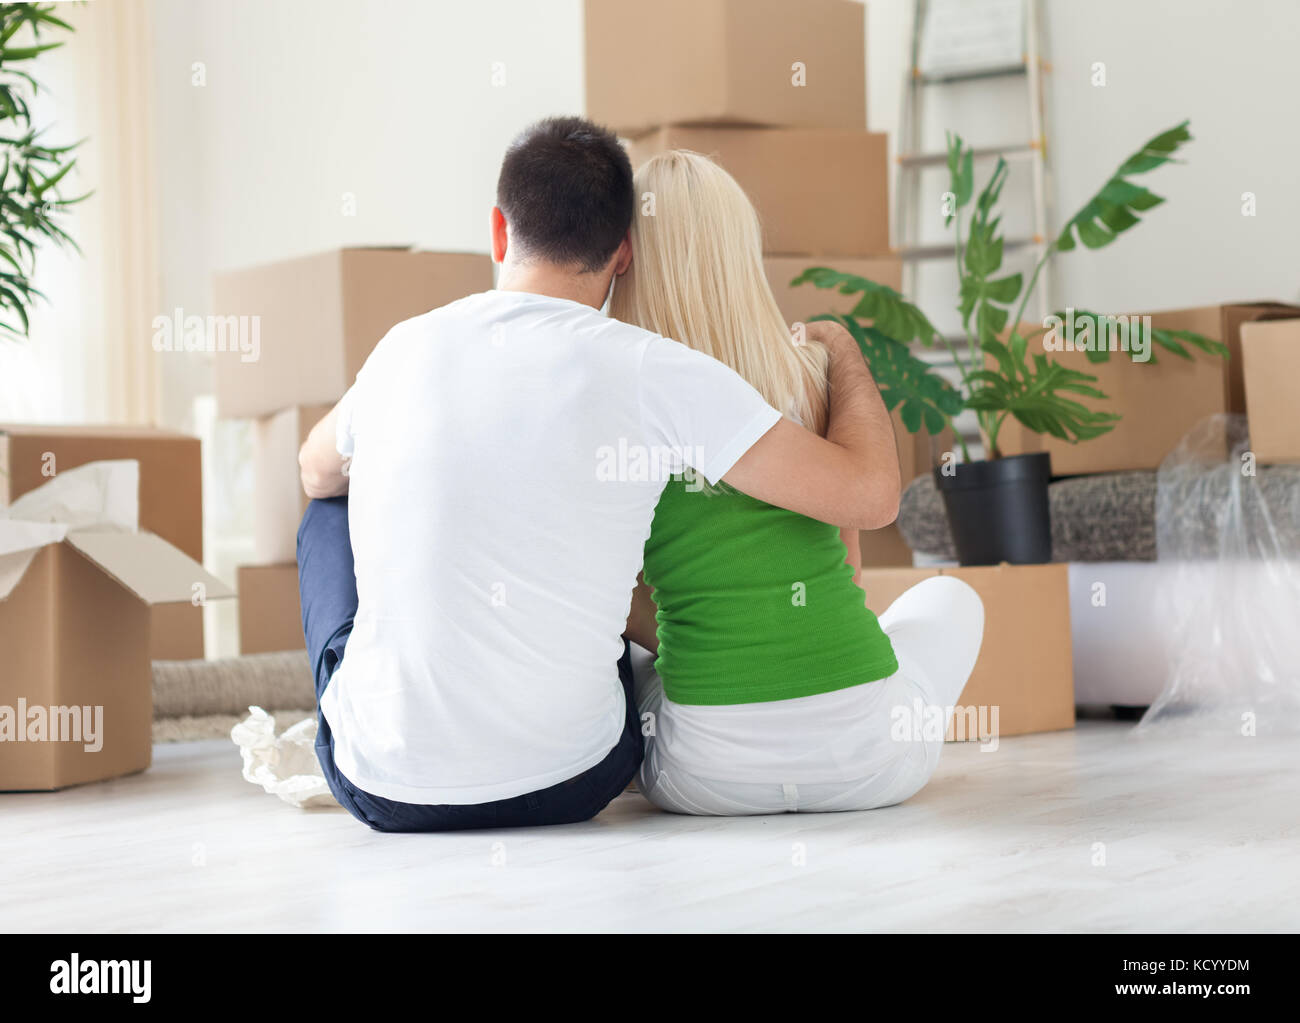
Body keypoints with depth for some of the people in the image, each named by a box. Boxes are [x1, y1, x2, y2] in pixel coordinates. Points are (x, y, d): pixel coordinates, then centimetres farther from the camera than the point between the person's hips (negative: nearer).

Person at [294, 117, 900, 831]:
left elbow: (316, 472, 23)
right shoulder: (653, 371, -11)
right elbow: (870, 493, -10)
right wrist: (843, 357, 10)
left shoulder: (403, 348, 0)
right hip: (566, 787, -1)